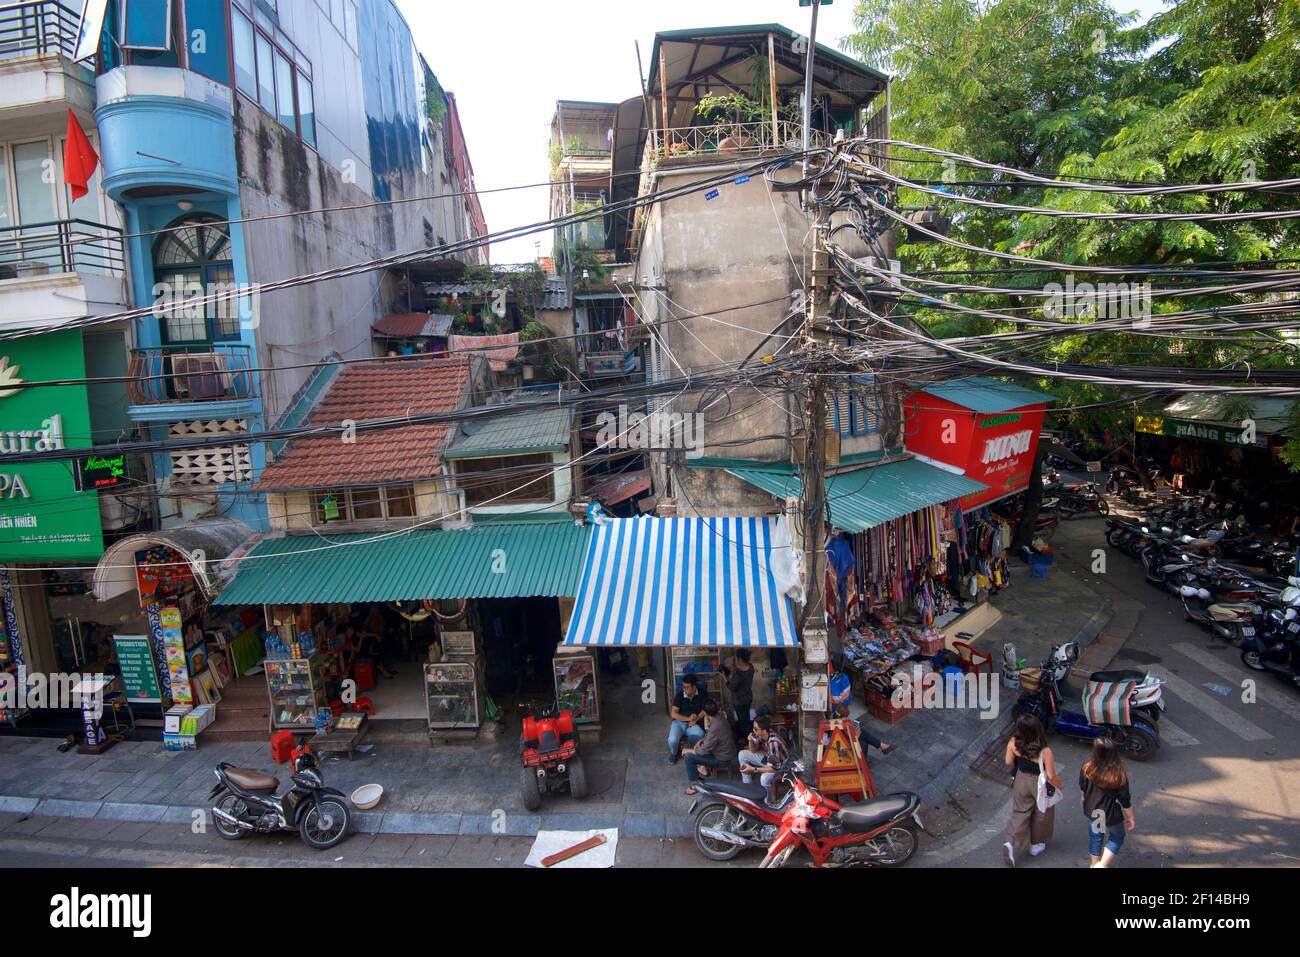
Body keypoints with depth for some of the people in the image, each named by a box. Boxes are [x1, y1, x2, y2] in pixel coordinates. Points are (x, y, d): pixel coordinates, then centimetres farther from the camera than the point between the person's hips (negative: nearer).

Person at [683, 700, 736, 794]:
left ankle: (696, 785, 3)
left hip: (722, 759, -9)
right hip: (727, 752, 9)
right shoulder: (720, 716, -7)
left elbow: (705, 750, -23)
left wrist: (689, 750, -10)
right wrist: (702, 740, 2)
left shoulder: (715, 727, -33)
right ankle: (702, 765, 27)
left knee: (689, 757, -10)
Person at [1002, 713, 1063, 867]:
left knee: (1020, 812, 19)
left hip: (1021, 780, 3)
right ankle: (1036, 845, 41)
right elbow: (1051, 776, -22)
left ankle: (1010, 842, 3)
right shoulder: (1045, 752, -33)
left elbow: (1009, 762, -6)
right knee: (1041, 814, 24)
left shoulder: (1013, 743, -23)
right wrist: (1059, 785, 0)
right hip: (1040, 785, -2)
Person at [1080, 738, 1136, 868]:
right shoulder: (1119, 776, -31)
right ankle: (1102, 865, 15)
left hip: (1092, 811, 3)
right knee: (1117, 837, 26)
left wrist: (1083, 798, 21)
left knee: (1095, 837, 26)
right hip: (1111, 815, -3)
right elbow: (1125, 800, -17)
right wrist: (1130, 818, 2)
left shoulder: (1087, 768, -21)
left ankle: (1095, 864, 43)